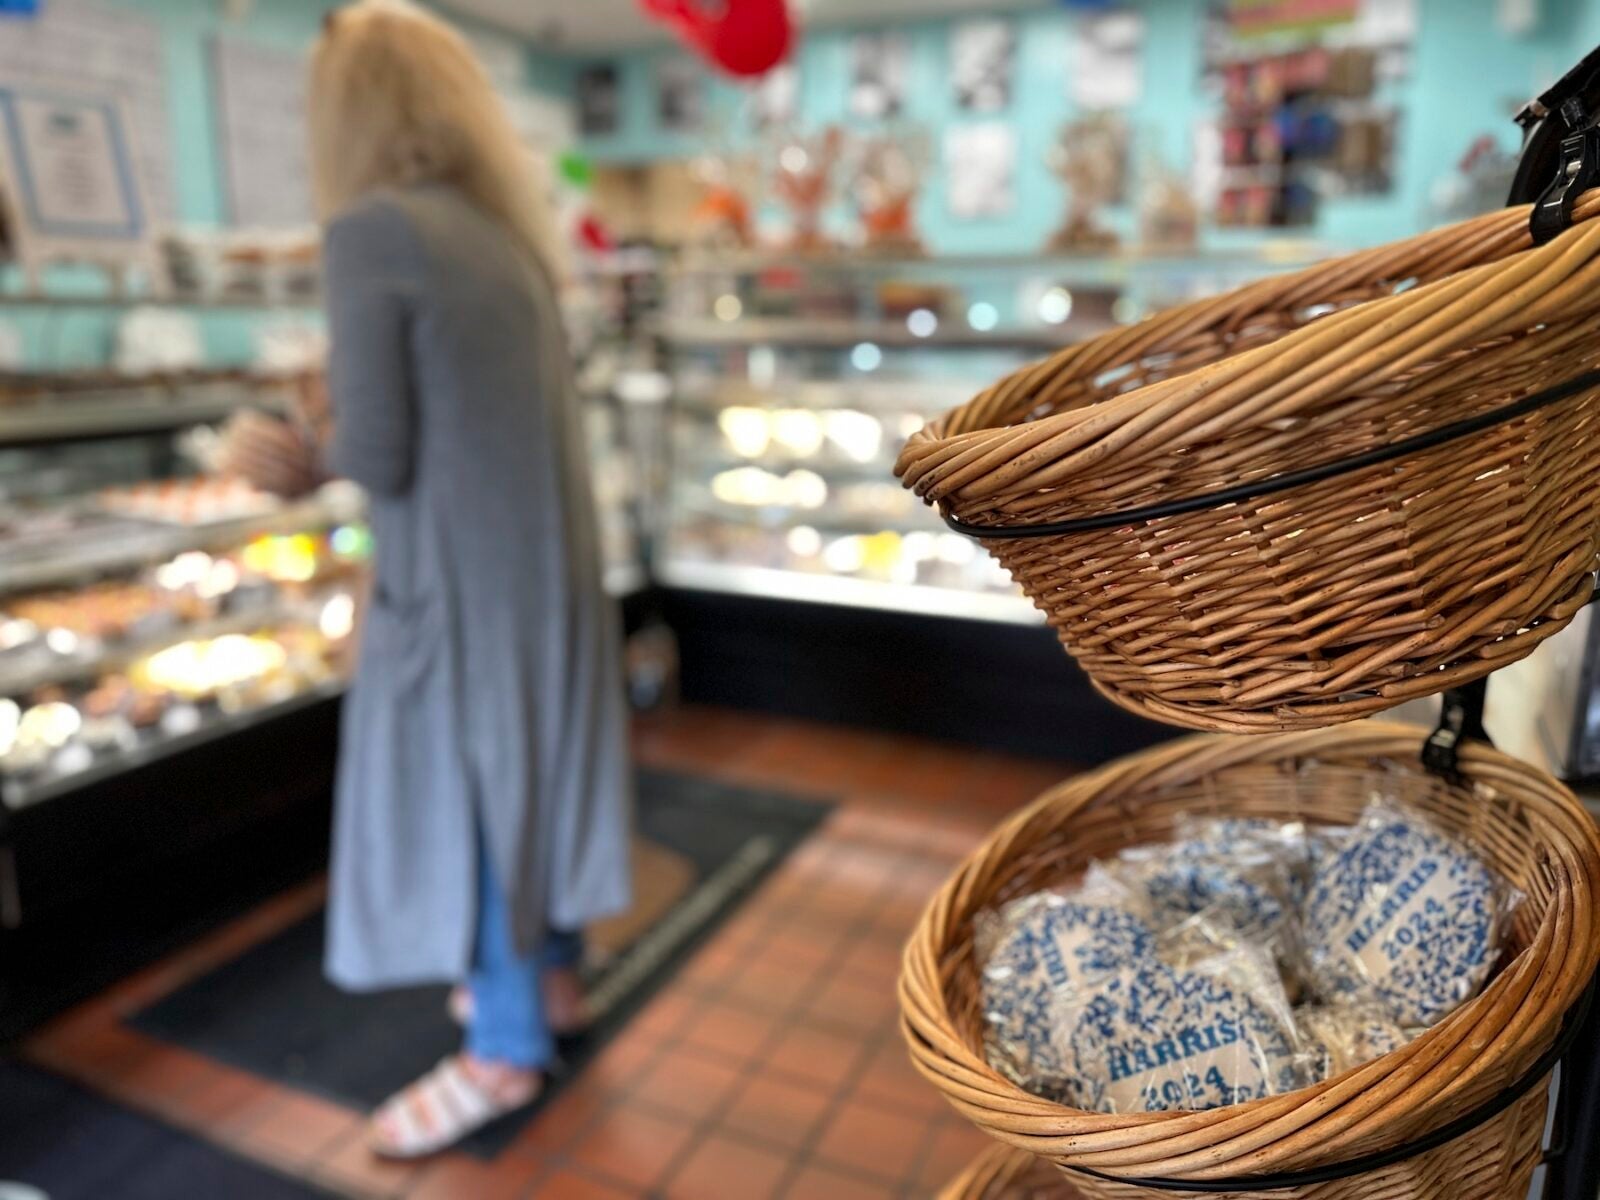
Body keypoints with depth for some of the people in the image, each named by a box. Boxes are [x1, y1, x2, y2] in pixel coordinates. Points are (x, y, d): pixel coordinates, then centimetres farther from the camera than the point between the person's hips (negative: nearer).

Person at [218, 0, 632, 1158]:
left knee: (465, 796, 7)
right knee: (529, 769, 20)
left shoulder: (371, 230, -15)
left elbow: (378, 460, -16)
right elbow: (477, 418, 10)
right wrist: (315, 458, 7)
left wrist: (309, 450, 5)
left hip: (464, 580, -7)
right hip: (547, 557, 8)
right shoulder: (505, 229, 8)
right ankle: (552, 976, 39)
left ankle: (505, 1051, 24)